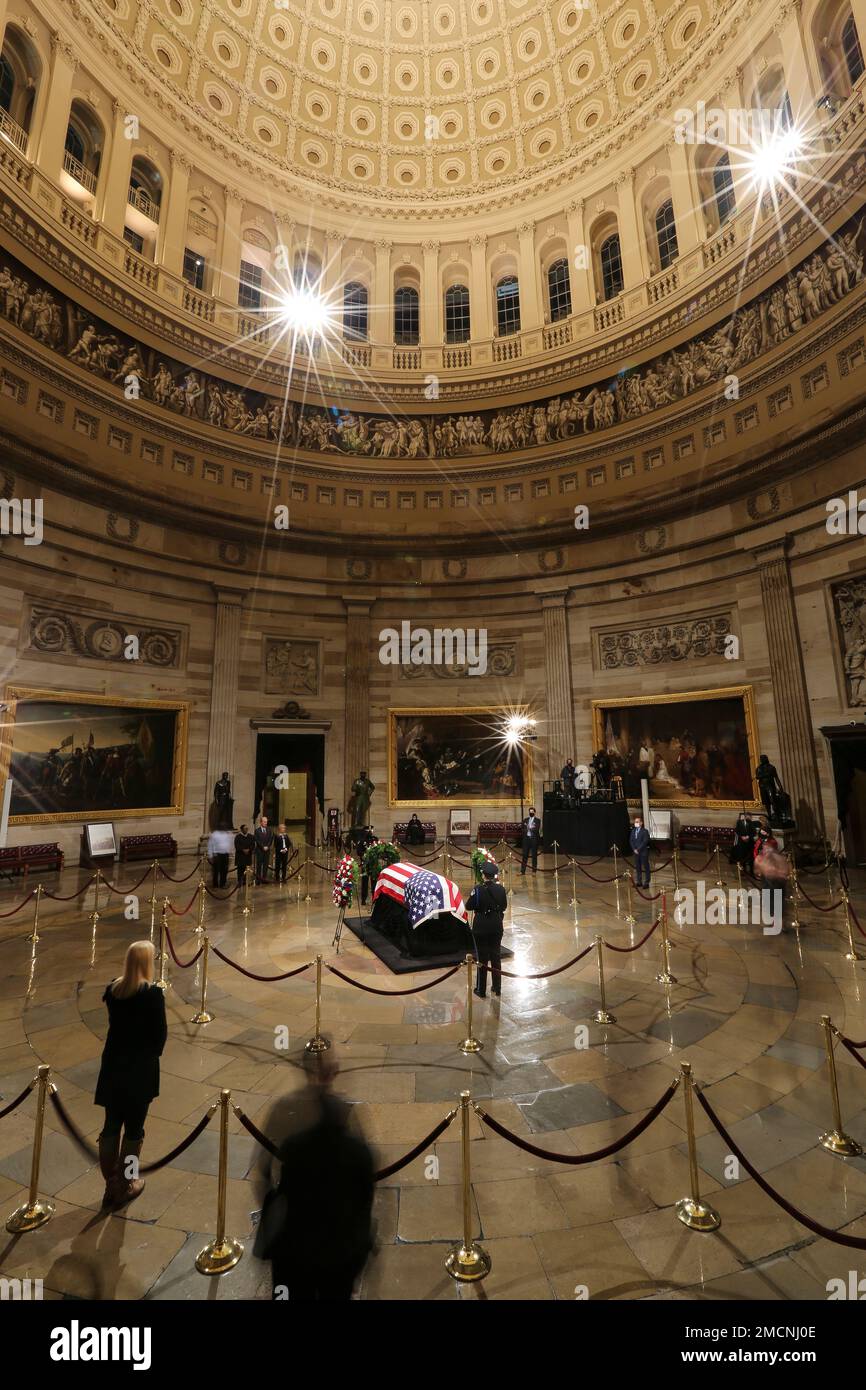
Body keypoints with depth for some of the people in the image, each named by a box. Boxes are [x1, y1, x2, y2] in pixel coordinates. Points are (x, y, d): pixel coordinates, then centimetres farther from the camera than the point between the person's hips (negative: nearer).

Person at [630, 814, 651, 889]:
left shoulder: (645, 831, -9)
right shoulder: (633, 831, 10)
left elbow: (645, 842, -15)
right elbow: (631, 841, 9)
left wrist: (638, 849, -15)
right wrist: (634, 849, -4)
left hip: (643, 852, -6)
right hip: (636, 852, 6)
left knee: (645, 867, 0)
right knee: (637, 867, 9)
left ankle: (646, 883, 5)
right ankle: (639, 882, 17)